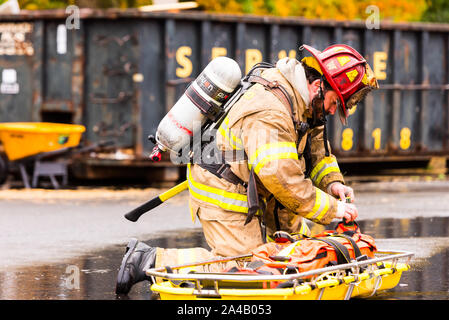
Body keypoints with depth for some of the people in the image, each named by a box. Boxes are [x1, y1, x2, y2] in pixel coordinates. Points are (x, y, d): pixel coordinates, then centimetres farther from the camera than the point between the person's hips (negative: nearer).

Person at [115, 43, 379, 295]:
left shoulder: (303, 104, 1)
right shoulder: (269, 112, -31)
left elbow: (316, 147, 15)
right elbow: (282, 178, -35)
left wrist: (332, 182, -4)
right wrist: (331, 209, -28)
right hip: (225, 196, -10)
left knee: (297, 236, 14)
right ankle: (150, 260, -8)